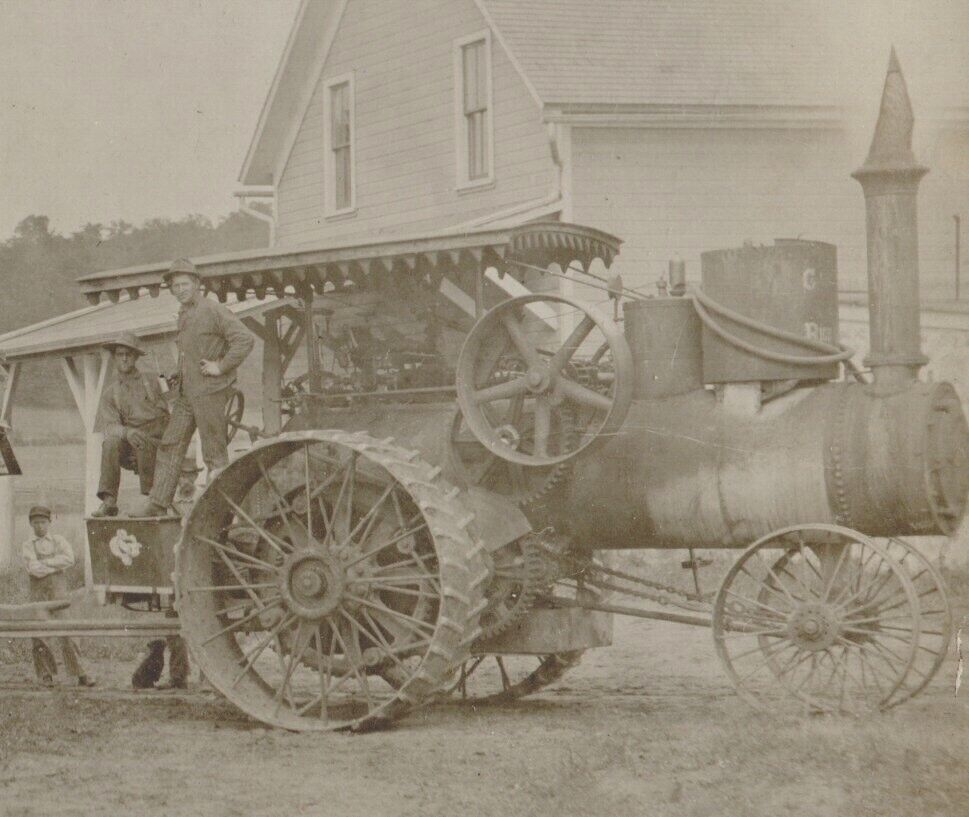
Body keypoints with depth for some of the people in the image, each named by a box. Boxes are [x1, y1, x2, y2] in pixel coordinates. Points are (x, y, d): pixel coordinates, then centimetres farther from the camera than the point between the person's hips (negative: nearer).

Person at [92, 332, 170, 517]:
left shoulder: (151, 382, 11)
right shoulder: (110, 394, 14)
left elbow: (165, 416, 5)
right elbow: (109, 425, -2)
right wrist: (127, 432, -26)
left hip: (156, 444, -2)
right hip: (129, 449, 2)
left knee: (143, 445, -36)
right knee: (111, 443, -30)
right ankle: (109, 501, -32)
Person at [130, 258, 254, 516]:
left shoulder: (213, 311, -10)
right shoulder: (183, 315, 16)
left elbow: (245, 339, -19)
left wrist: (221, 367, -17)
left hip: (209, 392, -9)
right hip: (186, 393, 9)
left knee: (215, 454, -3)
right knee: (170, 446, 5)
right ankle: (158, 503, 6)